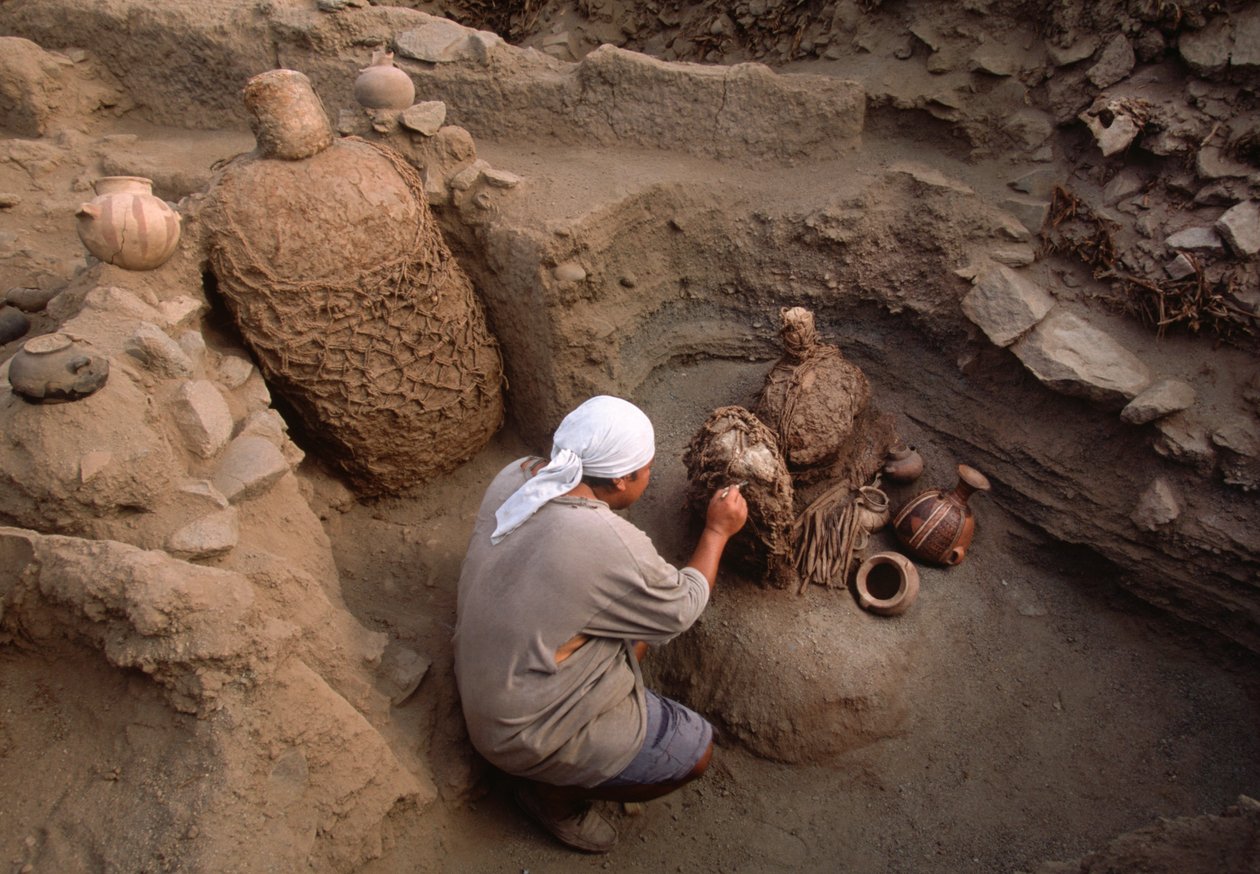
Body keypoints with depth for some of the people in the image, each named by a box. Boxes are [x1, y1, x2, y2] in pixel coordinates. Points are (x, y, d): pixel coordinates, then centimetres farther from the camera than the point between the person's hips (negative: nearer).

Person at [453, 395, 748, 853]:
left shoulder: (516, 475, -11)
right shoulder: (614, 548, -33)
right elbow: (681, 610, -13)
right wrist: (718, 531, -1)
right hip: (526, 733, -8)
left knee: (640, 626, 17)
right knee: (694, 750, 4)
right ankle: (553, 795, 13)